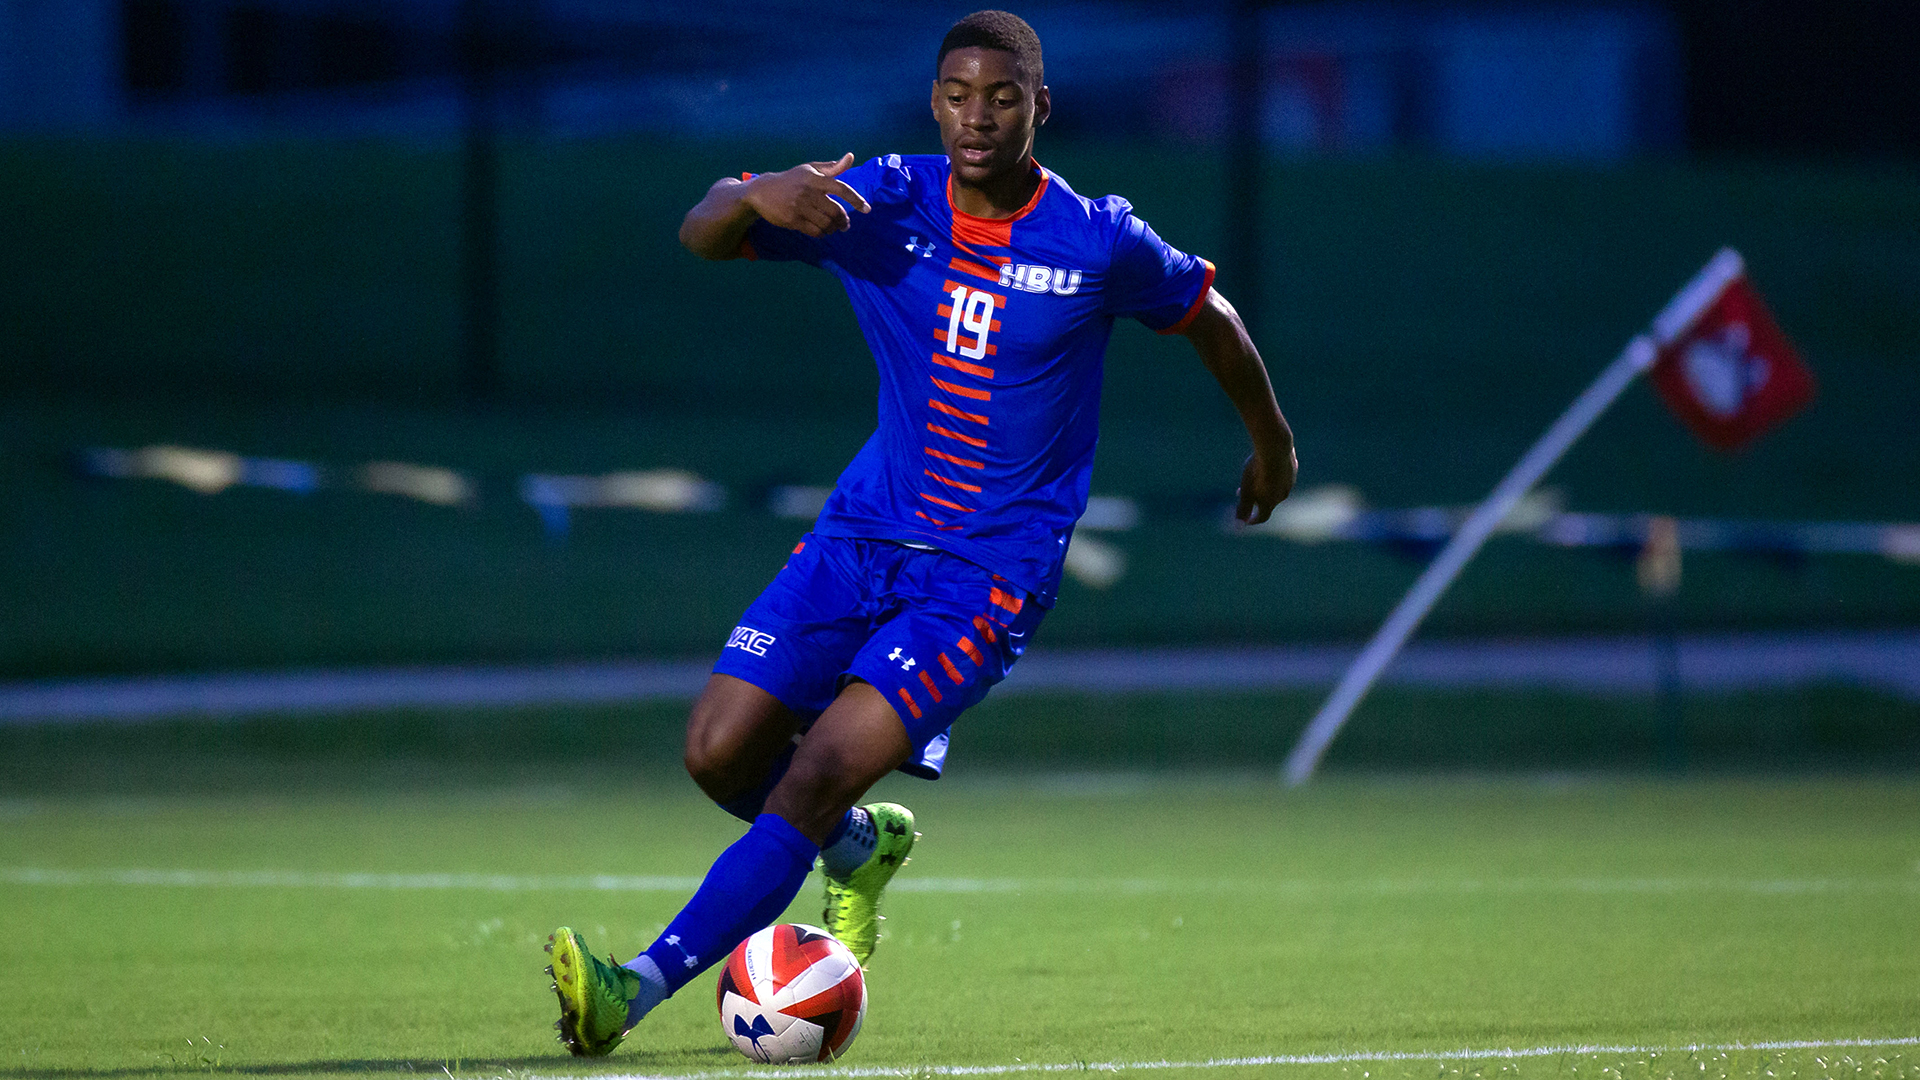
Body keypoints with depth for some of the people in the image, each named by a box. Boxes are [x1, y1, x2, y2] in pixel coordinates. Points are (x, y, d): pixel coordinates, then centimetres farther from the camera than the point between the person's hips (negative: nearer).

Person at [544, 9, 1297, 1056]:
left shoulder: (1100, 242, -8)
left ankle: (639, 986, -26)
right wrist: (758, 195, -28)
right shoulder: (883, 203, -2)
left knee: (818, 778, -20)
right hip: (861, 535, 4)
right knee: (718, 754, -4)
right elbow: (699, 235, -5)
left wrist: (1272, 443, 25)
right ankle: (859, 852, 29)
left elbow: (1208, 316, 11)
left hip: (990, 570, -4)